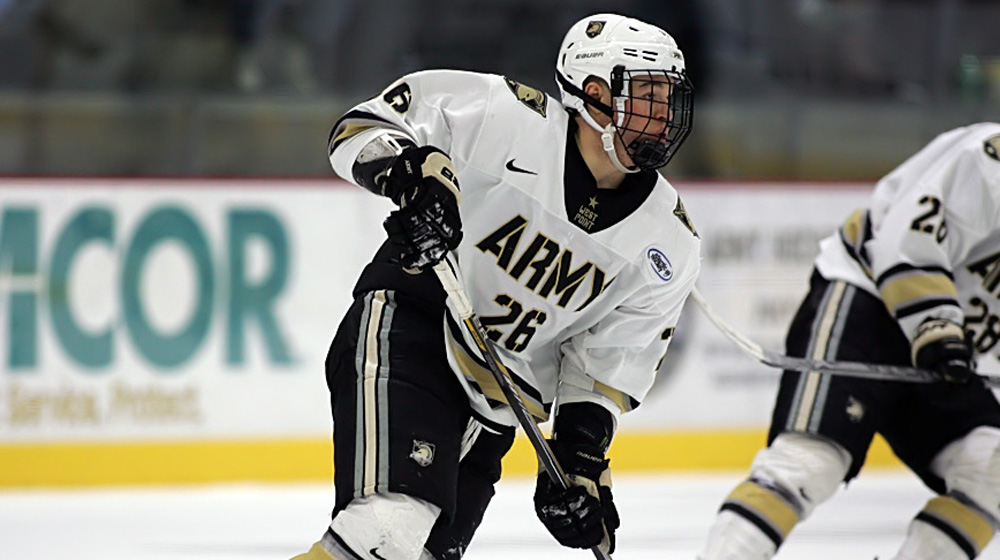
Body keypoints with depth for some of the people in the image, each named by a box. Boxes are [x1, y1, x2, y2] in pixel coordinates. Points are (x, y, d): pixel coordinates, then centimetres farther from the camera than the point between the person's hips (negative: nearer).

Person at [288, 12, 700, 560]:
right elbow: (362, 129, -8)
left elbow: (608, 364, 6)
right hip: (405, 329, -6)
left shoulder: (668, 245, 0)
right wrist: (412, 172, -28)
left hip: (492, 409, 6)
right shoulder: (505, 117, -13)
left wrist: (582, 458, -4)